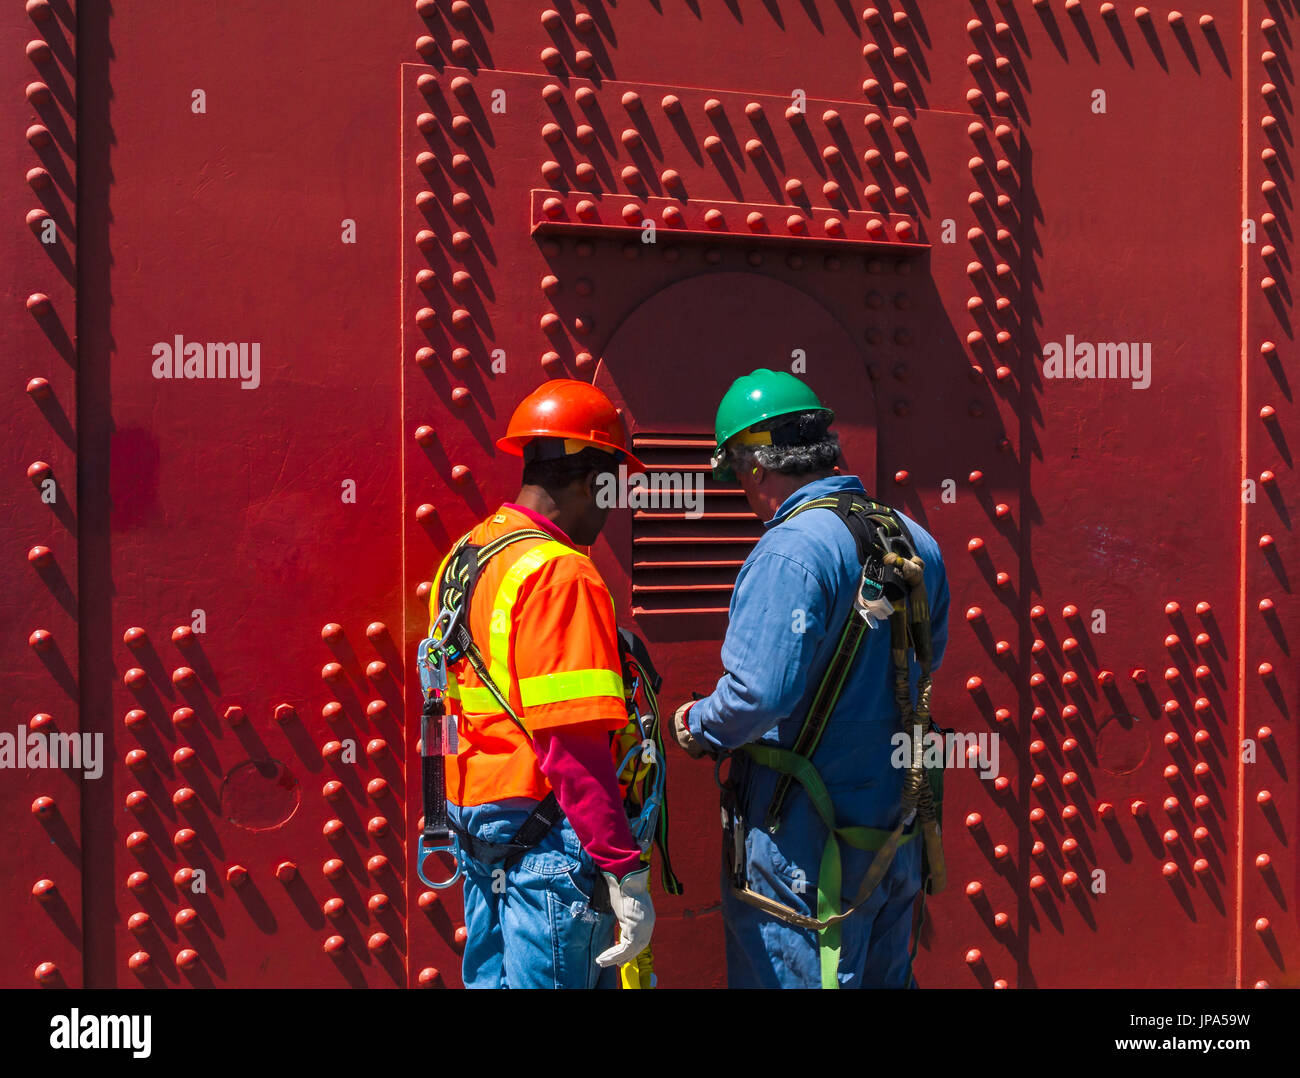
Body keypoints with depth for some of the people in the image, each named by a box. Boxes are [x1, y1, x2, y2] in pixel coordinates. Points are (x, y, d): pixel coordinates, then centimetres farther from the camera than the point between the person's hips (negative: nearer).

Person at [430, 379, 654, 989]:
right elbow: (574, 744, -23)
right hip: (549, 840, -9)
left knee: (492, 978, 17)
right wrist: (626, 875, -21)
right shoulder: (560, 574, -17)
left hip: (476, 824, 9)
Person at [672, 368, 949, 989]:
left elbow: (758, 693, -27)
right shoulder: (915, 539, 6)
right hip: (898, 828, 8)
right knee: (883, 977, 21)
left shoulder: (790, 551, -21)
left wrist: (698, 726, -8)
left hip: (806, 842, -8)